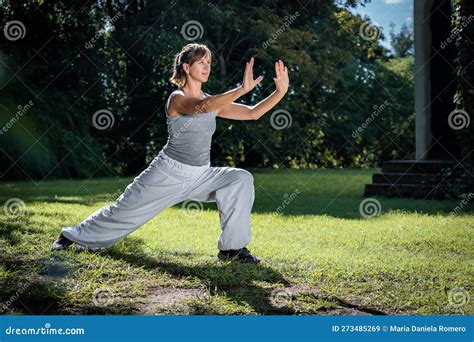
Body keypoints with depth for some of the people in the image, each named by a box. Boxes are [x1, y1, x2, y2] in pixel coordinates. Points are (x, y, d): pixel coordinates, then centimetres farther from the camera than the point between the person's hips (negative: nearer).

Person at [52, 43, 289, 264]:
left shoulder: (213, 101, 6)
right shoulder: (177, 98, -13)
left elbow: (252, 113, 1)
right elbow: (200, 107, -36)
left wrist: (280, 92, -12)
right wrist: (242, 89, -43)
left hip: (201, 177, 5)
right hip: (169, 173, -5)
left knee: (241, 179, -17)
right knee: (123, 212, 2)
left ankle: (232, 247, -10)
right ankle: (73, 236, 27)